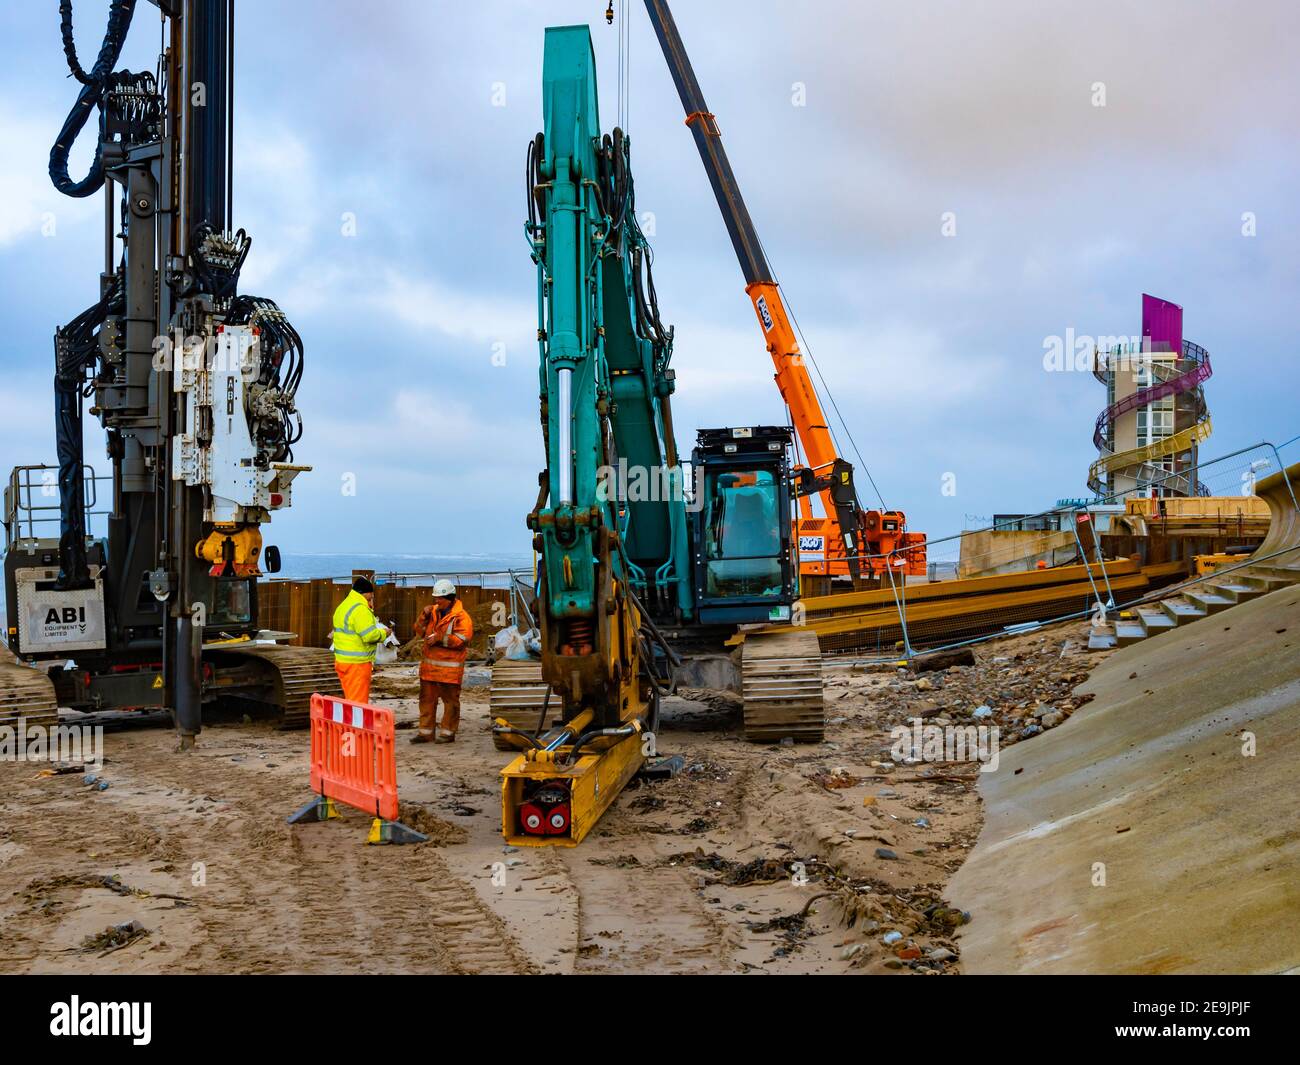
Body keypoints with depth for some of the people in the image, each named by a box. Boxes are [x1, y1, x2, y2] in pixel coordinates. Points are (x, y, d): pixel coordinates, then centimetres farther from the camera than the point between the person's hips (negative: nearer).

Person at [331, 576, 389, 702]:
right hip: (357, 663, -10)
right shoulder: (360, 609, -16)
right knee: (359, 702, -5)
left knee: (350, 700, 14)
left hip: (343, 660, 10)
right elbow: (370, 635, -23)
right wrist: (383, 633, -4)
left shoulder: (343, 606, 17)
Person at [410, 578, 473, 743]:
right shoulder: (433, 611, 11)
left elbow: (461, 640, -18)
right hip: (429, 665, 7)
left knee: (450, 699, 2)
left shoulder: (461, 617, -9)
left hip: (450, 666, -7)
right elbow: (420, 632, 13)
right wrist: (424, 617, -3)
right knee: (427, 698, 10)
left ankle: (448, 732, 11)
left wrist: (439, 638, -22)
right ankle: (426, 731, 18)